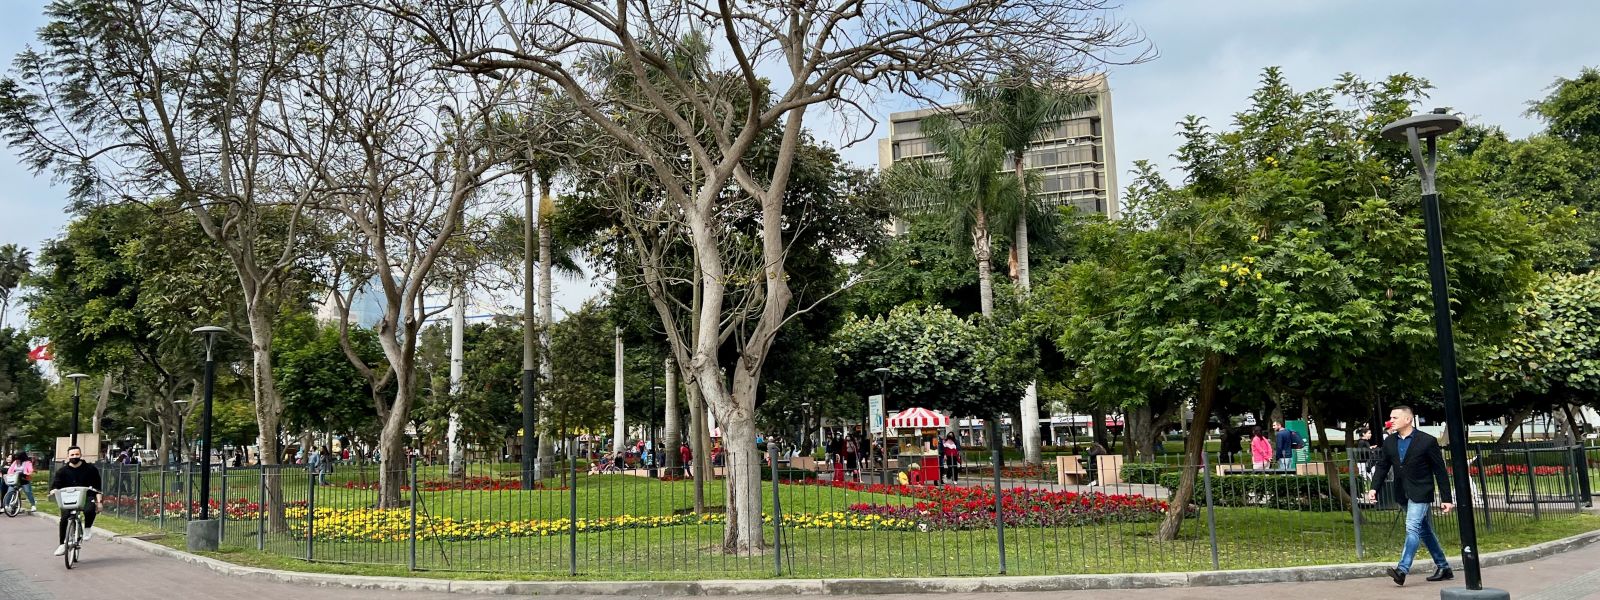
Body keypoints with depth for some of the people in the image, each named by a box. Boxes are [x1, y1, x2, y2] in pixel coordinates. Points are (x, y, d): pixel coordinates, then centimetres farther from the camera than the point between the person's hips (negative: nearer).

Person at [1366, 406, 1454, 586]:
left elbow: (1440, 471, -6)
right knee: (1425, 531, 15)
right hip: (1403, 493, 6)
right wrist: (1374, 488, -4)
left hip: (1420, 492, -6)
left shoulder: (1427, 441, -9)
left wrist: (1446, 499, -6)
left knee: (1412, 527, -17)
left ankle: (1402, 569, -23)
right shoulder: (1389, 442, 6)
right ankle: (1443, 568, 26)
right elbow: (1382, 466, 11)